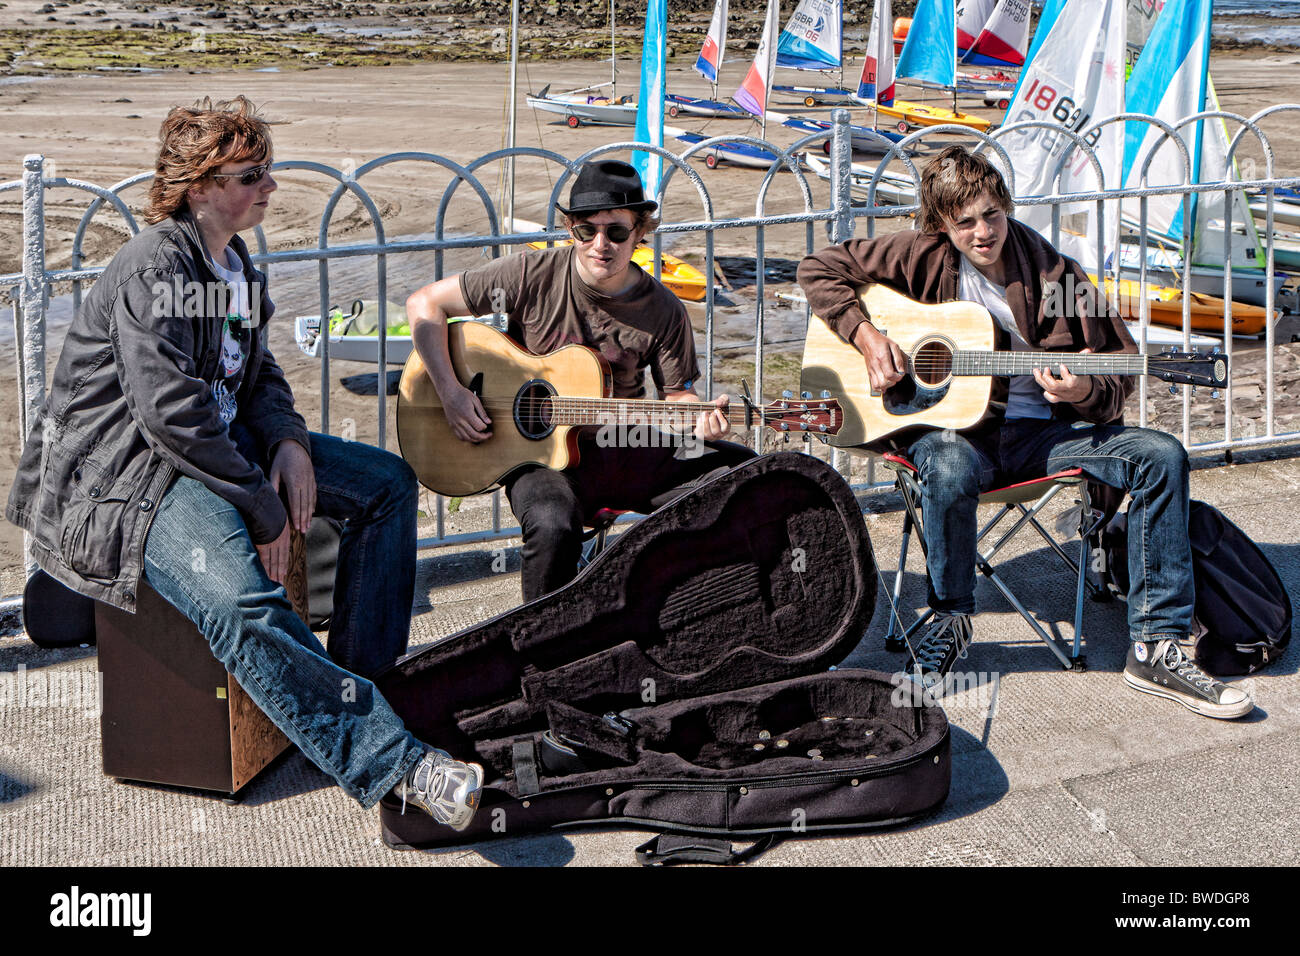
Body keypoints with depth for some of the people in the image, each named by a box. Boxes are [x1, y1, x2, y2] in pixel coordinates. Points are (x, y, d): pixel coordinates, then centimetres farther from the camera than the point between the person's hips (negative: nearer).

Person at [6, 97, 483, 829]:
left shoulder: (235, 262, 12)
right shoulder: (155, 268, -17)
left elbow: (257, 372, 20)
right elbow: (169, 414, -26)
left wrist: (288, 441, -2)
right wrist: (263, 507, -22)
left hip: (219, 445, 10)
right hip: (124, 473, -10)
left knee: (388, 482, 5)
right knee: (243, 603, -36)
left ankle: (363, 677, 4)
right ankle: (395, 767, -39)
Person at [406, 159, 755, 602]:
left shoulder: (662, 311, 0)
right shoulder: (533, 275, -8)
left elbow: (678, 393, 7)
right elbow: (424, 303, -5)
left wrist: (701, 421, -17)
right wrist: (451, 393, -13)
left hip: (627, 452, 3)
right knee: (553, 525, -37)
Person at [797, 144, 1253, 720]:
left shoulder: (1052, 274, 2)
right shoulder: (924, 258, 1)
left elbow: (1120, 374, 5)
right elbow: (820, 268, 5)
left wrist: (1084, 392, -19)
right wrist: (866, 336, -9)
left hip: (1037, 429, 3)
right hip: (949, 424, -2)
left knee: (1161, 456, -18)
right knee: (950, 472, -41)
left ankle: (1155, 649, -17)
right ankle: (951, 621, -11)